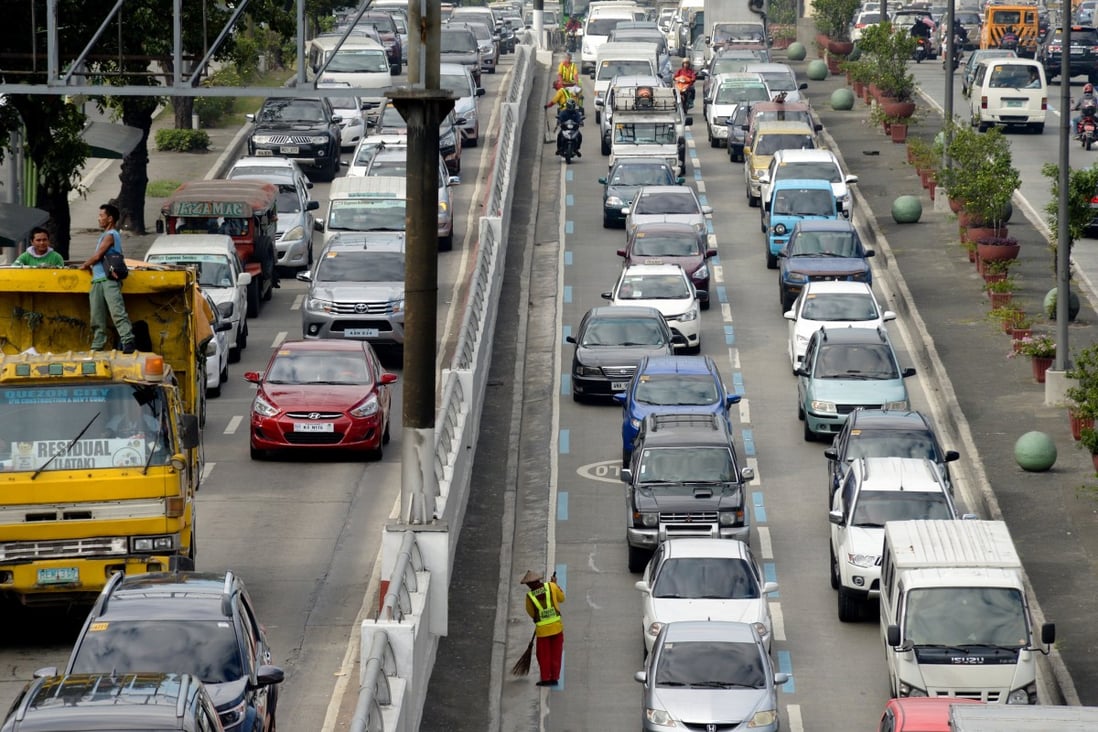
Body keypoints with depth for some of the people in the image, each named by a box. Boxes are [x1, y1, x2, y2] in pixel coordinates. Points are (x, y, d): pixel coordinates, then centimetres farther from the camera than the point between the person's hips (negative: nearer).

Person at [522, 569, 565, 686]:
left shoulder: (530, 596, -12)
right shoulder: (551, 586, -9)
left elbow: (531, 613, 2)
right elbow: (561, 598, 8)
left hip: (542, 629, -2)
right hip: (557, 626, 2)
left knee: (543, 655, 12)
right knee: (556, 653, 13)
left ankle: (545, 678, 12)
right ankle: (555, 677, 16)